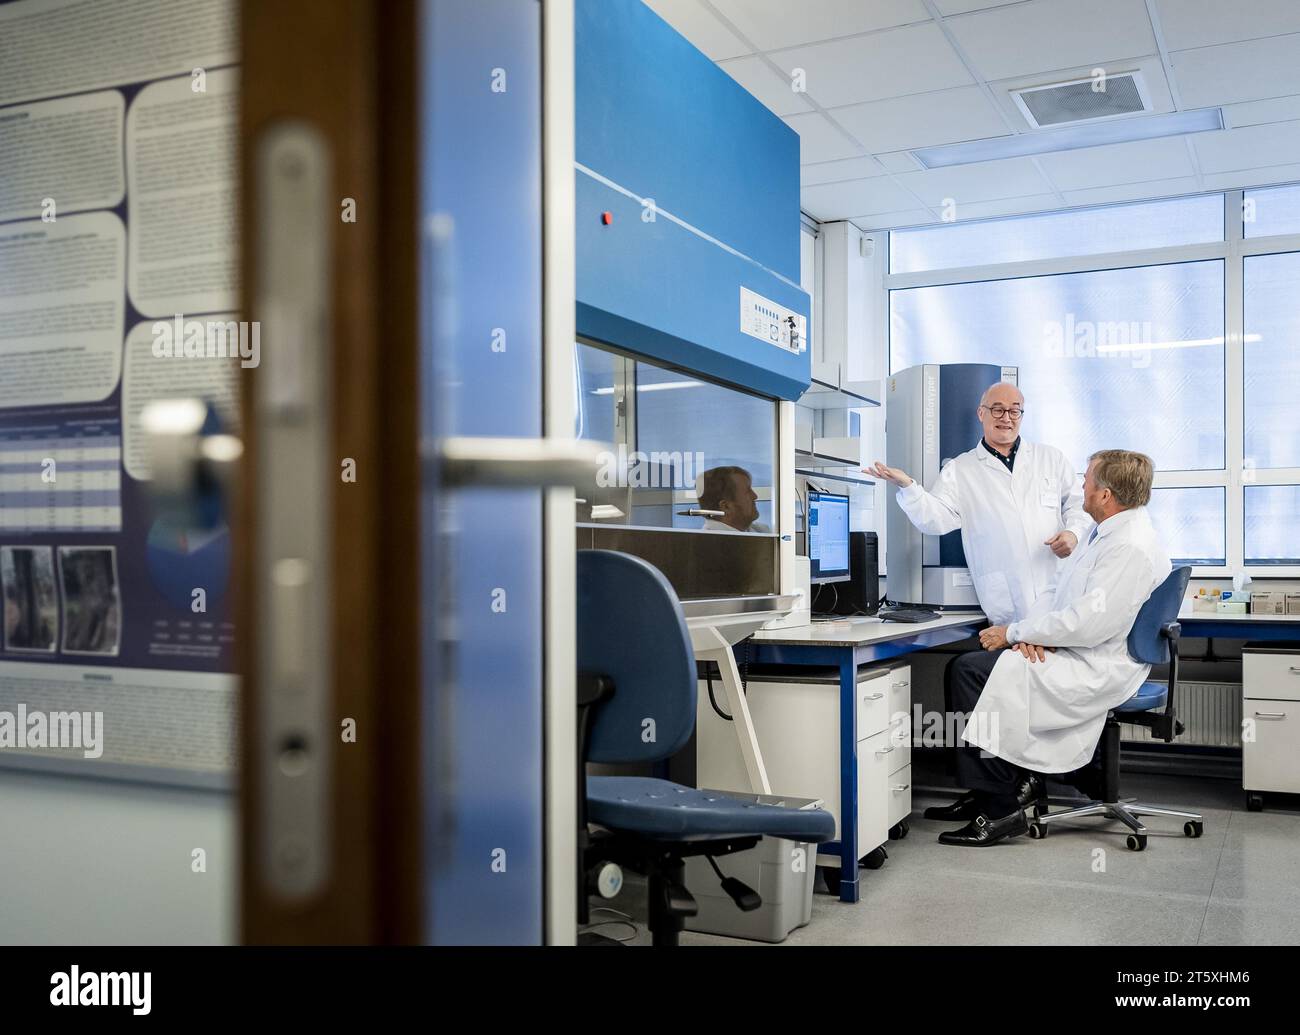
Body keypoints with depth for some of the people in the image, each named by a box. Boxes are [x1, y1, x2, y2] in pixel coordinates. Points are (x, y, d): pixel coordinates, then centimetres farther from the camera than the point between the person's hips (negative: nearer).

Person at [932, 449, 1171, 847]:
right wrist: (1032, 632, -7)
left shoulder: (1131, 548, -21)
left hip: (1097, 671, -10)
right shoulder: (1106, 534, 12)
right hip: (1076, 654, 10)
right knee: (971, 664, 5)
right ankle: (1018, 775, 9)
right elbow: (1056, 592, 14)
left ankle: (1001, 809, -10)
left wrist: (1015, 632, -16)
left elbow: (1086, 625, -26)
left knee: (973, 669, -17)